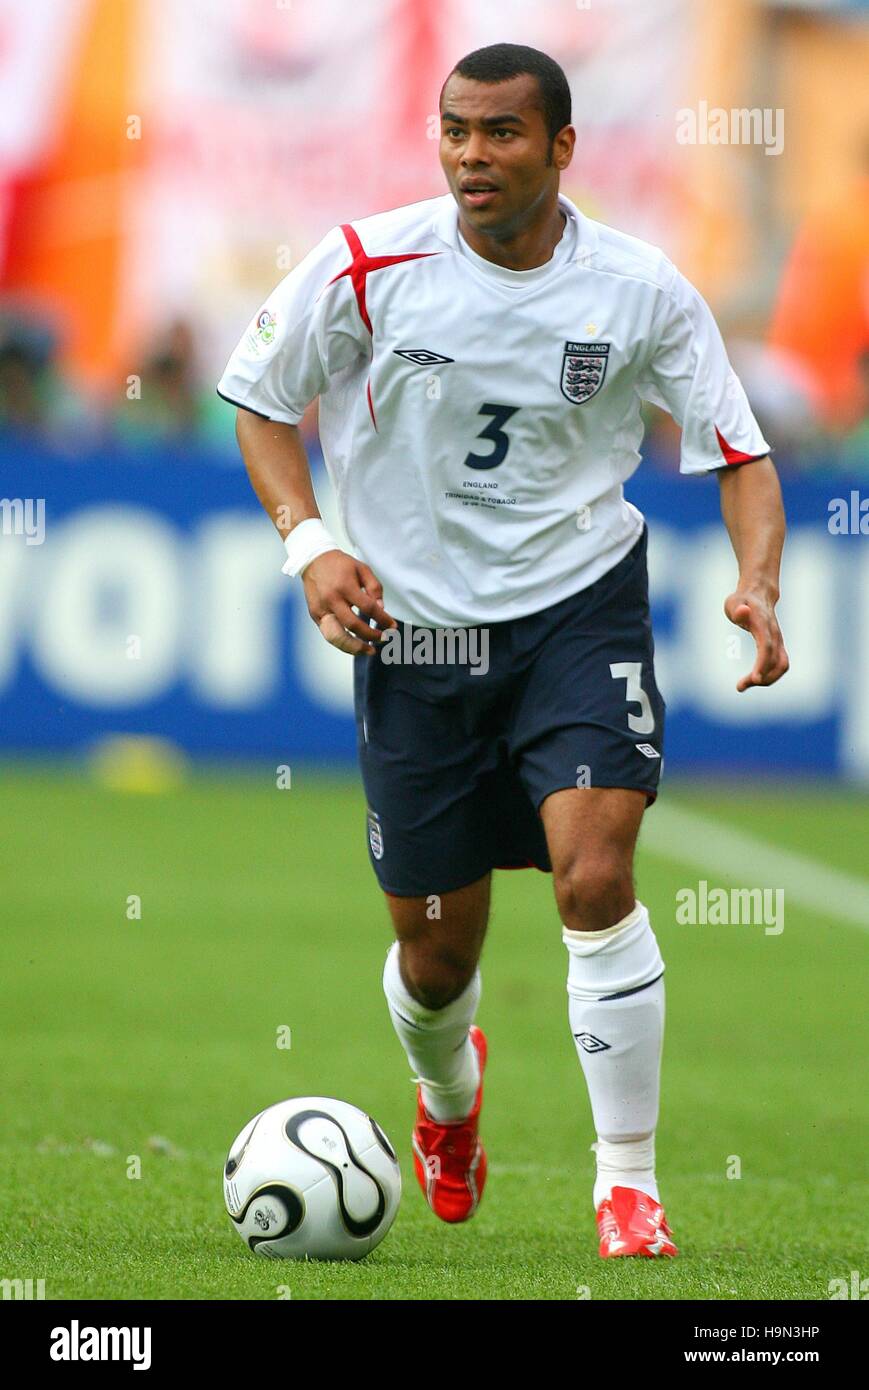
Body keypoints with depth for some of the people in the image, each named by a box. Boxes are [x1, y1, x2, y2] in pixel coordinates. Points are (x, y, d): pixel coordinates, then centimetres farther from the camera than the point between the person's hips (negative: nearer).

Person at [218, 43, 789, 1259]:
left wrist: (757, 585, -19)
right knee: (437, 950, 7)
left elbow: (739, 453, 0)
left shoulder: (640, 292, -8)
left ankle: (629, 1183, -9)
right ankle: (448, 1094, 45)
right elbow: (259, 398, 4)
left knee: (593, 875, -22)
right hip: (412, 627, 1)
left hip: (580, 604, -1)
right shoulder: (369, 265, -9)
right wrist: (309, 543, -10)